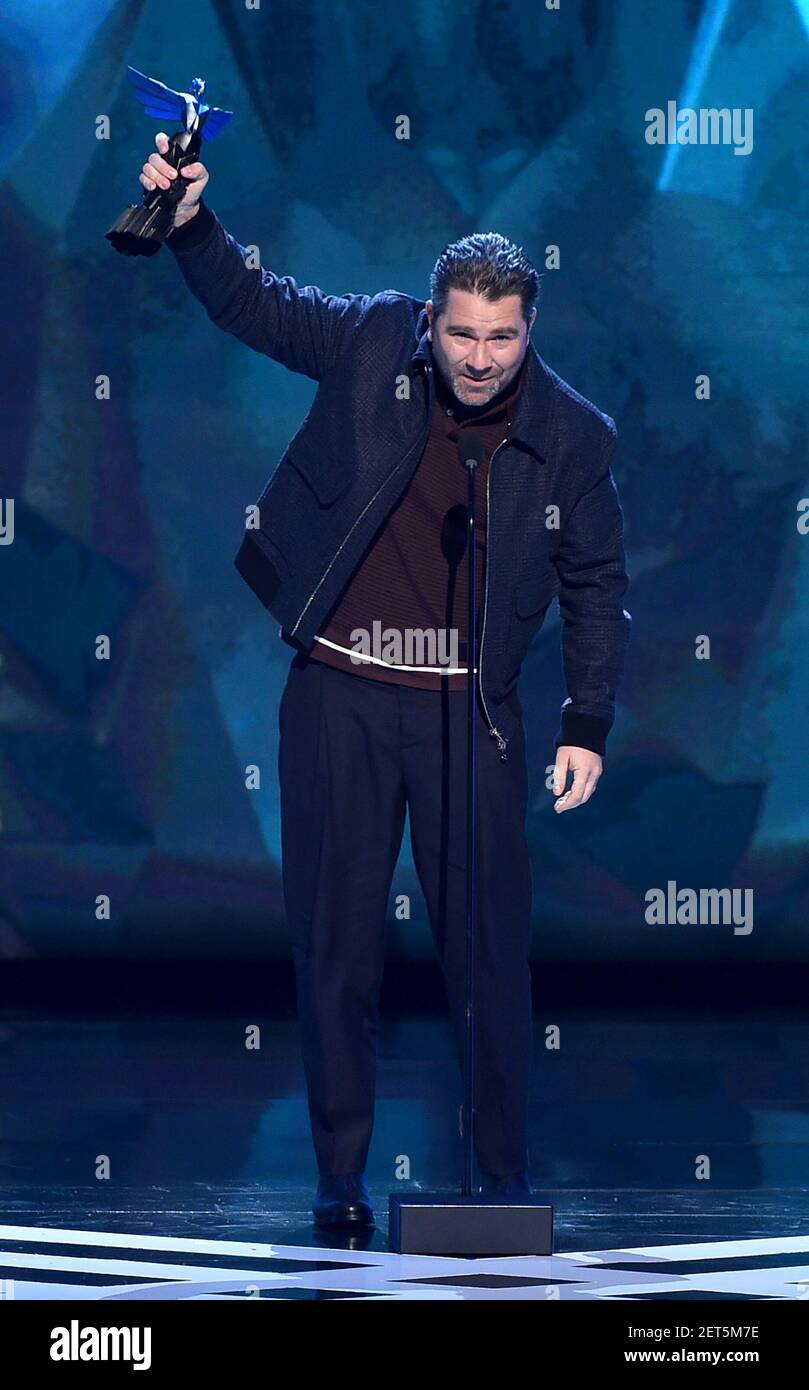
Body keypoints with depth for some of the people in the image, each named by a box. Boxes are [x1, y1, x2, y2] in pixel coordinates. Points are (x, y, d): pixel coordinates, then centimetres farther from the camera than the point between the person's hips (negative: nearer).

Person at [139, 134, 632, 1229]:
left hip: (471, 711, -1)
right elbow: (248, 300, 6)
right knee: (337, 944, 4)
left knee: (490, 949, 1)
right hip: (340, 697, 1)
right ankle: (341, 1179, 14)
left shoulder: (574, 436, -3)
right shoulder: (372, 342, -3)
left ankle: (507, 1181, 13)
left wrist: (588, 725, 1)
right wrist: (189, 223, -12)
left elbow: (597, 587, 6)